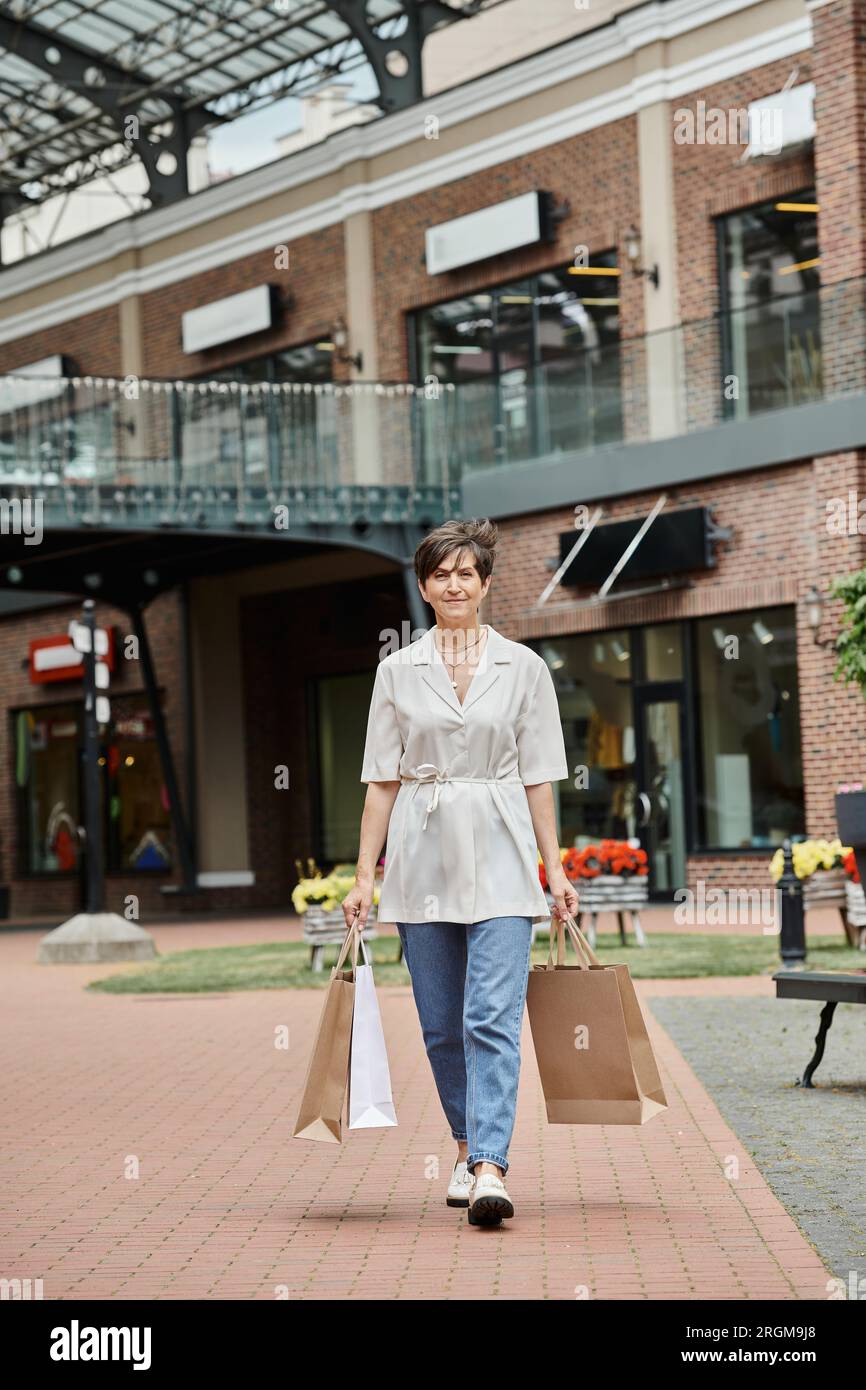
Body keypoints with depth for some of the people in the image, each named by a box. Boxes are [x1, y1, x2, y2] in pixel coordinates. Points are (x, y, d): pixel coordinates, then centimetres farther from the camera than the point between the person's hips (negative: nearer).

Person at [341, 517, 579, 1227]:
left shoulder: (523, 667, 3)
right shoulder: (398, 671, 6)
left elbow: (538, 777, 4)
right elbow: (382, 781, 6)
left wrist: (555, 869, 0)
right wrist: (363, 876, 1)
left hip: (499, 858, -2)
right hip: (422, 861, 2)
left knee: (492, 1017, -13)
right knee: (443, 1025, 9)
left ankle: (489, 1169, -18)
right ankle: (471, 1147, 27)